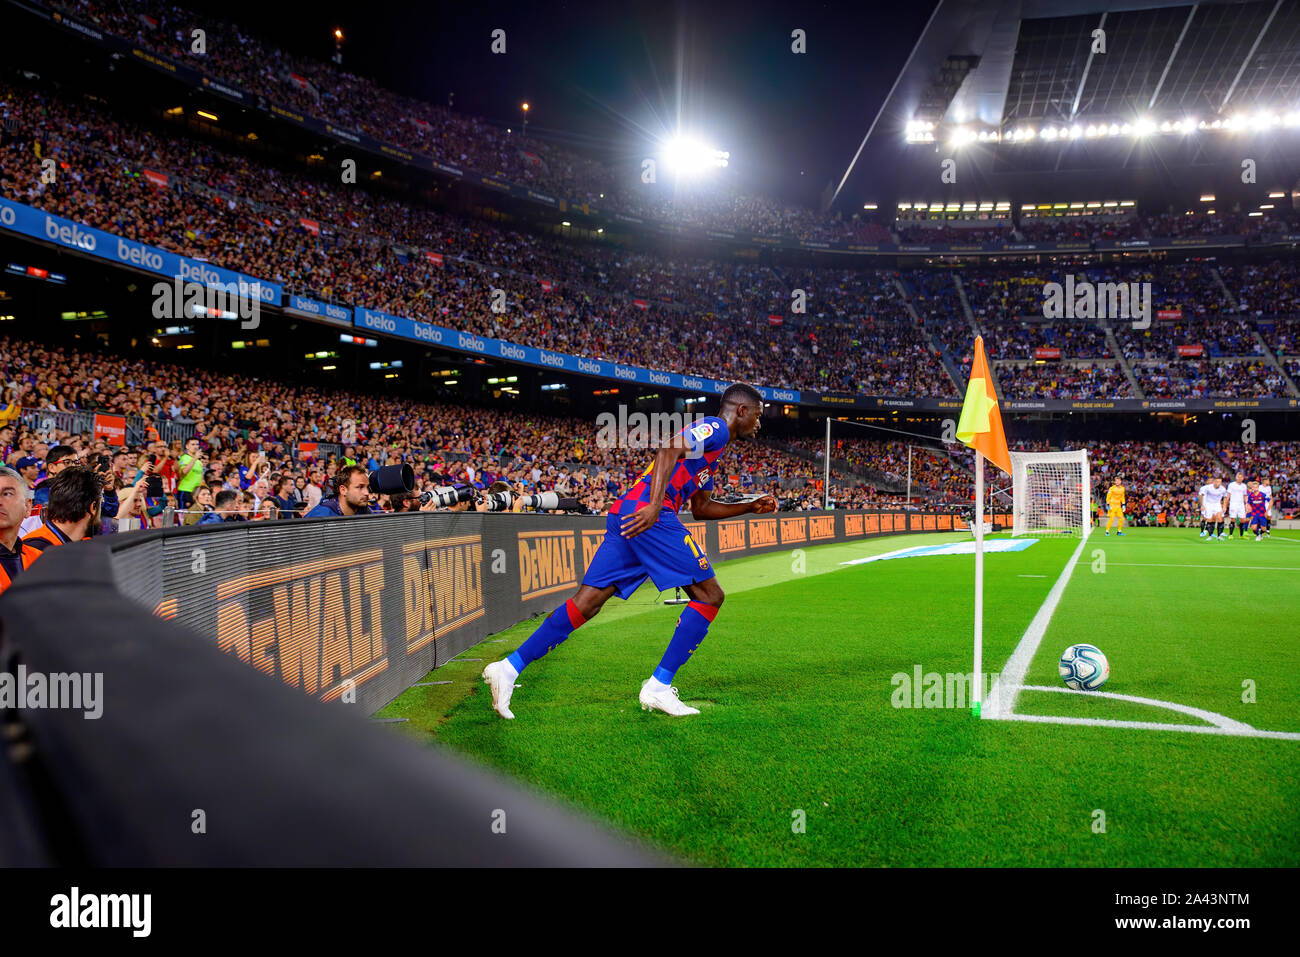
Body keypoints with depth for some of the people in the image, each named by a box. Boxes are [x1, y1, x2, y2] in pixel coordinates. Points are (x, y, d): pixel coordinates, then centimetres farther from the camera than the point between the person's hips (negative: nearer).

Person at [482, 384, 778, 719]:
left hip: (627, 517, 9)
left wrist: (750, 507, 37)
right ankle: (658, 688, -4)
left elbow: (701, 508, 39)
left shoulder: (709, 439, 32)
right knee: (710, 595, -1)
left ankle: (509, 667, -1)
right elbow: (670, 450, -17)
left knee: (587, 602, 4)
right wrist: (654, 506, -27)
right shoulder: (716, 428, 2)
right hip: (650, 515, -9)